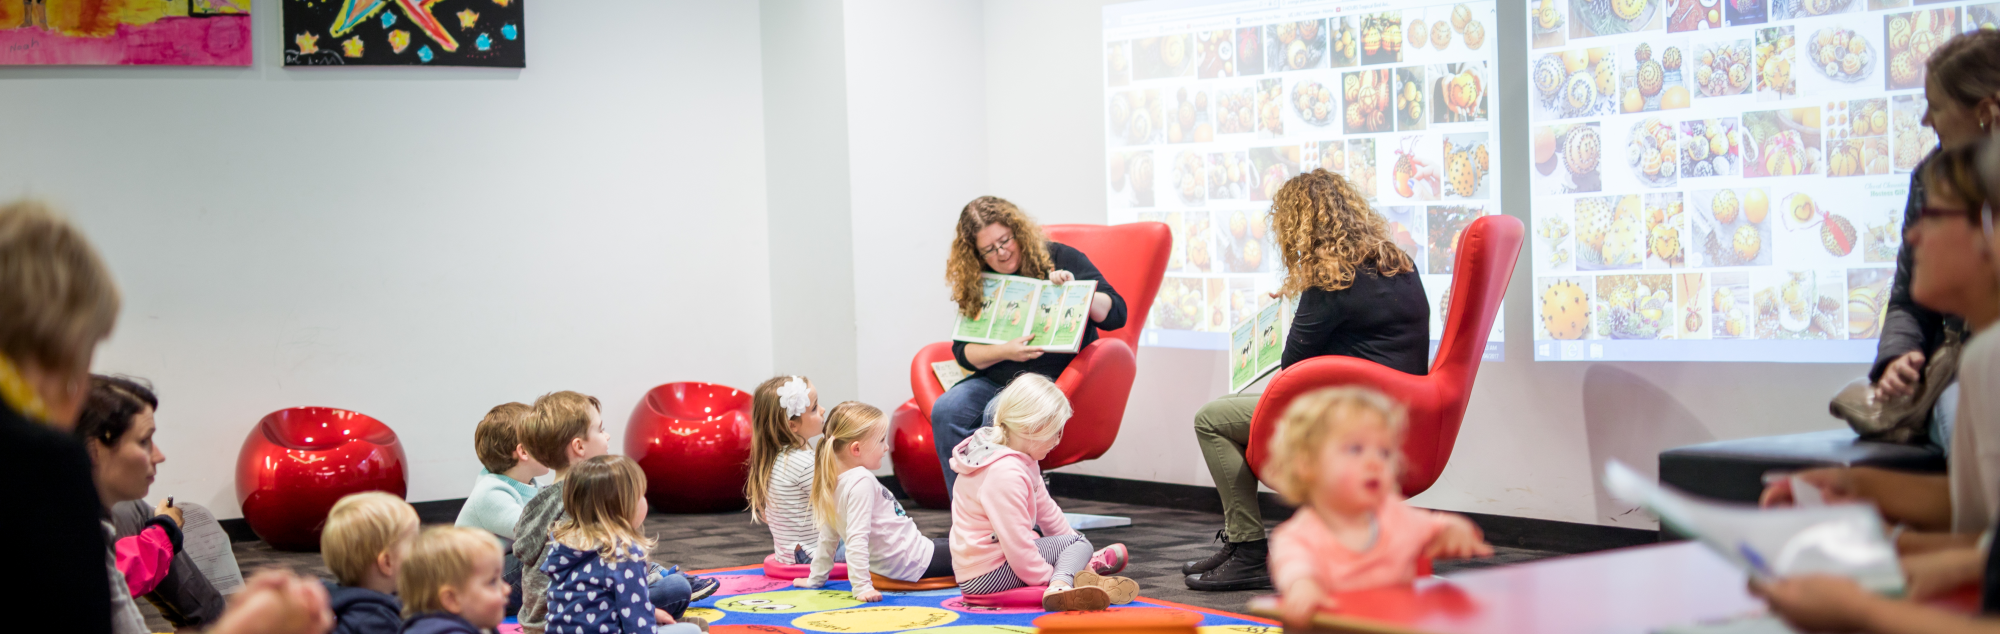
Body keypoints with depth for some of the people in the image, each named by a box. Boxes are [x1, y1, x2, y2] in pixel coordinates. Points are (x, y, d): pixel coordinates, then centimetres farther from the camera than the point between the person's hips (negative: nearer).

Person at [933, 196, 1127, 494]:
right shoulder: (977, 284, 11)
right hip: (996, 378, 4)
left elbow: (1116, 315, -3)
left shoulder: (1061, 259, 1)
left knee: (998, 415, -33)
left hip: (1055, 378, -4)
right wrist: (1005, 351, -13)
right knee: (945, 411, -24)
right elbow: (962, 350, 6)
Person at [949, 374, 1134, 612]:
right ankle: (1060, 584, -29)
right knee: (1080, 545, -8)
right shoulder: (1005, 475, -28)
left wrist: (1070, 537, 25)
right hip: (986, 577, -11)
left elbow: (1045, 507, 21)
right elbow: (1017, 546, -28)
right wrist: (1050, 579, -20)